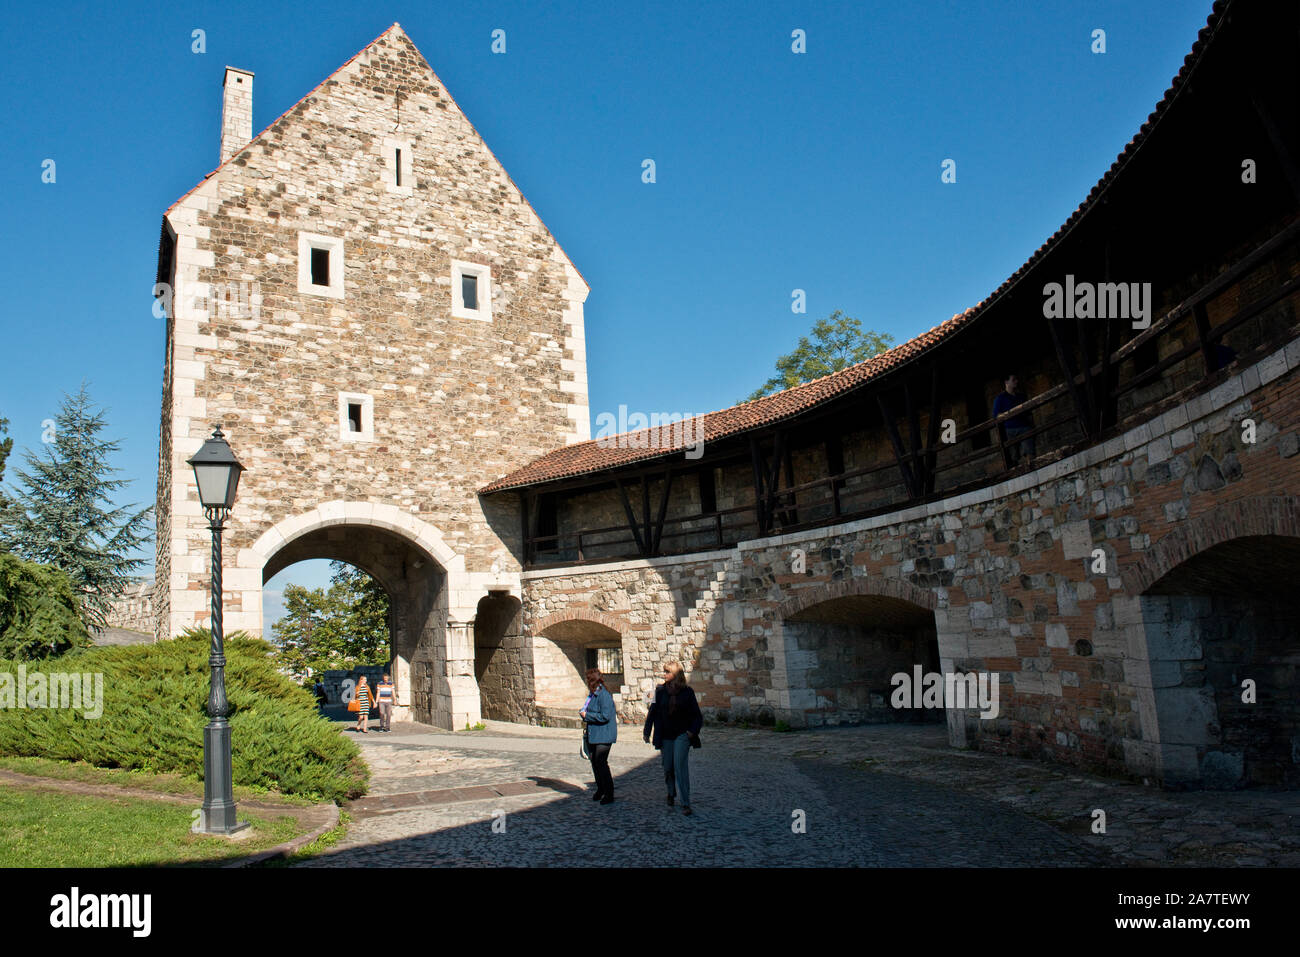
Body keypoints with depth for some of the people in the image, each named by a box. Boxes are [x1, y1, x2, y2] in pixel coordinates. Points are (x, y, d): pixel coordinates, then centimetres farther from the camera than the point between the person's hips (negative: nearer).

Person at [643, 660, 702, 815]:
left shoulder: (687, 692, -3)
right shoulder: (660, 691, 1)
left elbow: (697, 715, 3)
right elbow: (653, 712, 8)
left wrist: (692, 731, -9)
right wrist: (646, 732, 6)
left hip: (682, 735, -3)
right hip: (665, 736, 3)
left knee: (680, 766, -14)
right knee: (668, 768, 10)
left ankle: (685, 803, -11)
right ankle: (671, 793, 38)